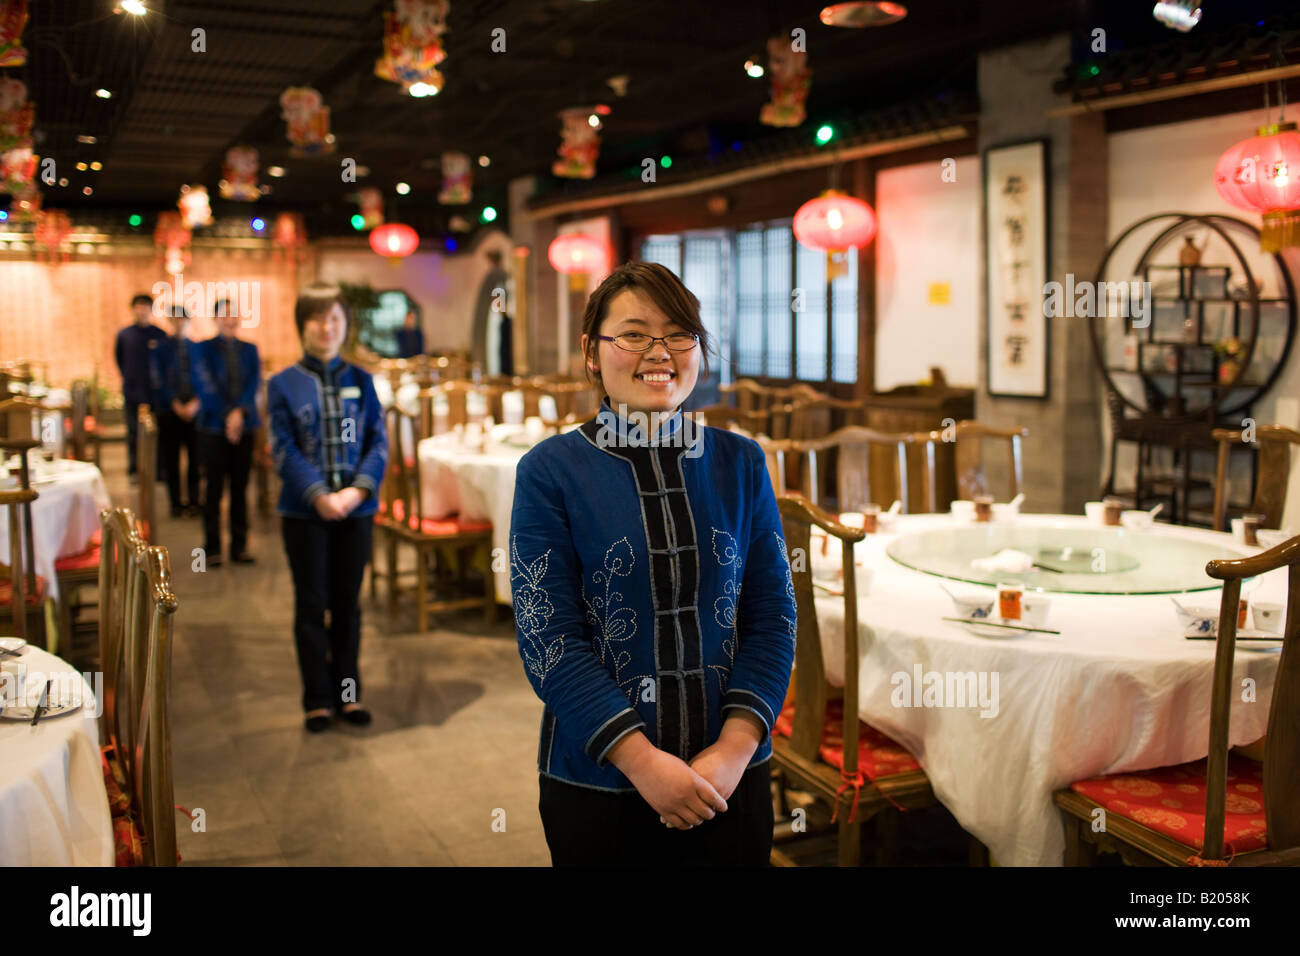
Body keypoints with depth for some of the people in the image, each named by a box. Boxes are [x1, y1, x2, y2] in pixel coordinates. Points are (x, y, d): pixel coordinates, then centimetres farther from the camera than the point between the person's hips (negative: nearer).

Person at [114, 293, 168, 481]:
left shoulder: (160, 335, 0)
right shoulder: (124, 335, 4)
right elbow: (119, 358, 16)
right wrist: (128, 377, 10)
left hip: (155, 392, -1)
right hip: (132, 392, 1)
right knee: (133, 432, 8)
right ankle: (133, 470, 17)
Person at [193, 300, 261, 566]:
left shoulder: (249, 350, 12)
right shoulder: (204, 349, 3)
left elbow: (253, 384, 1)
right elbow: (205, 386, -5)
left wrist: (240, 412, -15)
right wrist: (227, 416, -14)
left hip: (244, 425, 3)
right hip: (214, 427, -2)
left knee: (240, 488, 5)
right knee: (214, 489, 0)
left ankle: (239, 546, 12)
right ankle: (212, 548, 7)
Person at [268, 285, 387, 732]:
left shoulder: (361, 380, 6)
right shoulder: (283, 384, -1)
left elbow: (378, 441, 1)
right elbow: (285, 450, -7)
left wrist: (359, 488, -15)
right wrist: (319, 495, -18)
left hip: (356, 508, 2)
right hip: (305, 511, -2)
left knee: (348, 604, 10)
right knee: (311, 605, 6)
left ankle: (347, 692, 22)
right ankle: (318, 699, 17)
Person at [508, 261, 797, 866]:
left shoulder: (740, 464, 2)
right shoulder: (549, 472, -7)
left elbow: (773, 613, 0)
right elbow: (548, 637, -10)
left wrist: (737, 747, -11)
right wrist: (642, 759, -16)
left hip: (730, 775, 3)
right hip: (597, 785, -2)